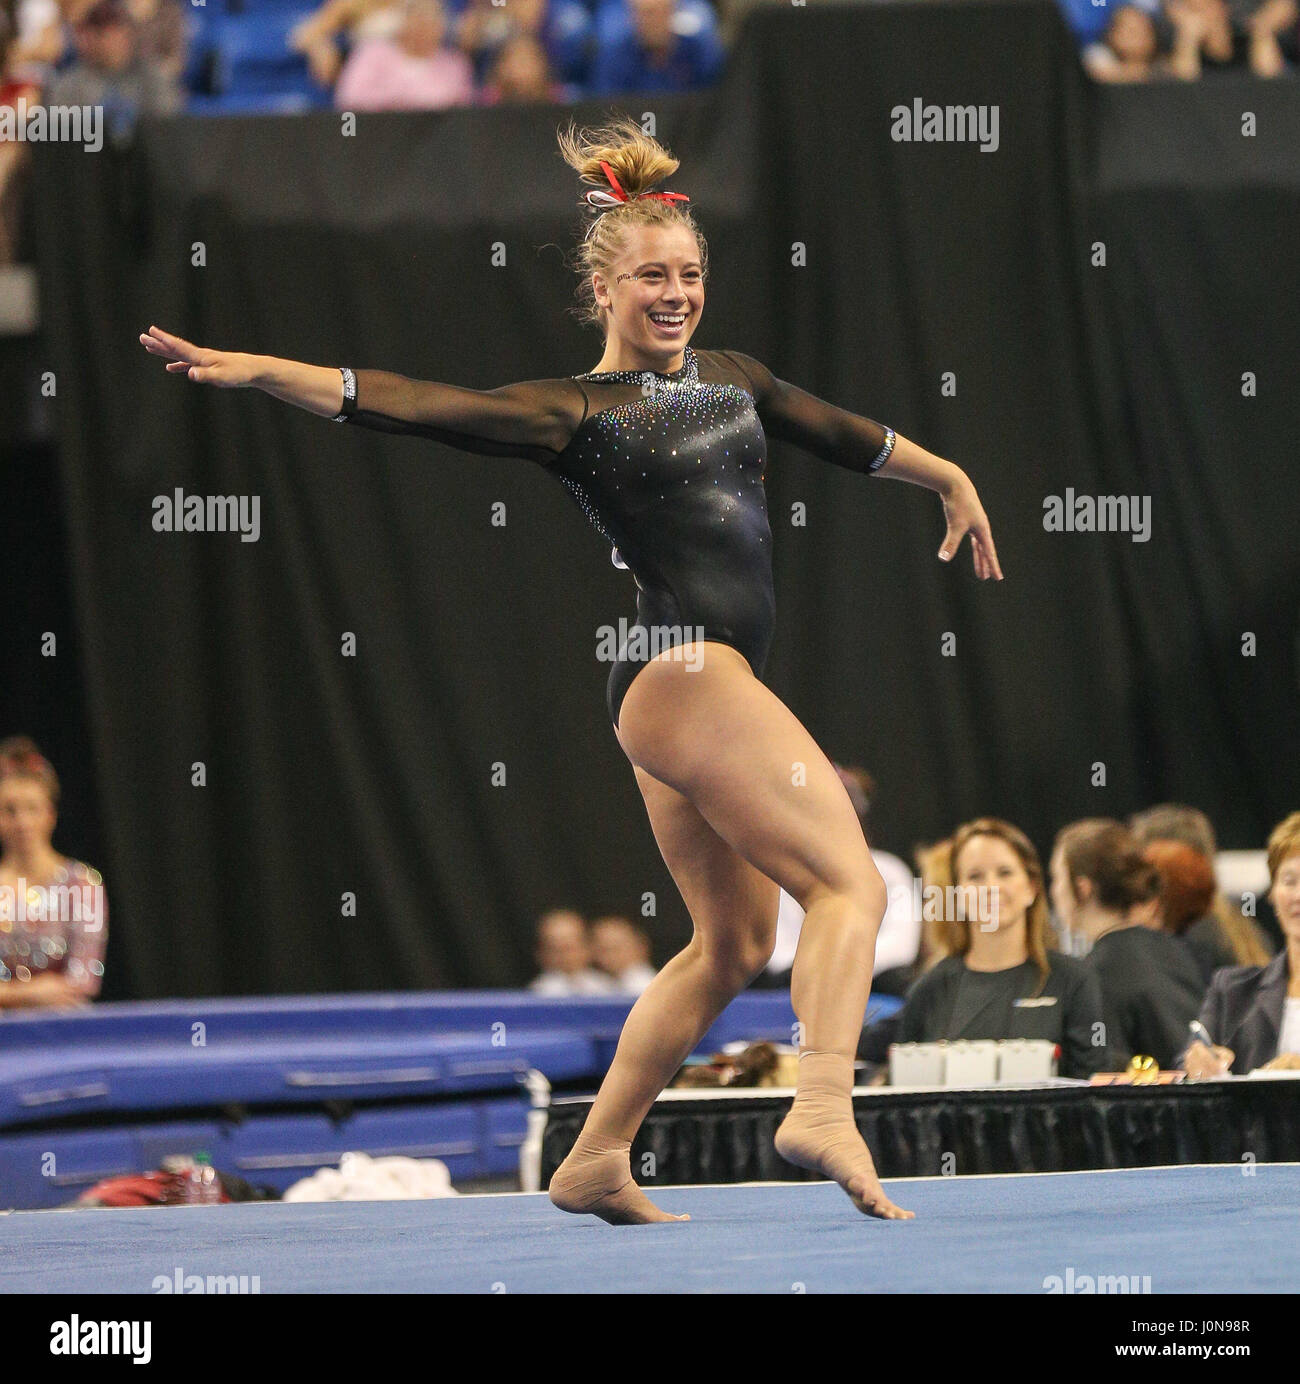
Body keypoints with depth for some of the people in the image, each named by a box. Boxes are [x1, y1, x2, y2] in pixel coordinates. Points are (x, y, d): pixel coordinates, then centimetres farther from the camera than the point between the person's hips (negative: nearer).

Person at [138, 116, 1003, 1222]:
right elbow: (408, 405, -13)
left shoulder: (732, 379, 17)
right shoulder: (574, 414, -4)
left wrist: (952, 478, 43)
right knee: (849, 884, -18)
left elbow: (846, 433, 32)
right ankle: (825, 1112, -33)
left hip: (708, 685, 9)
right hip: (684, 668, -9)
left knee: (732, 945, 14)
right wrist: (255, 370, -22)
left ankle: (596, 1162, 18)